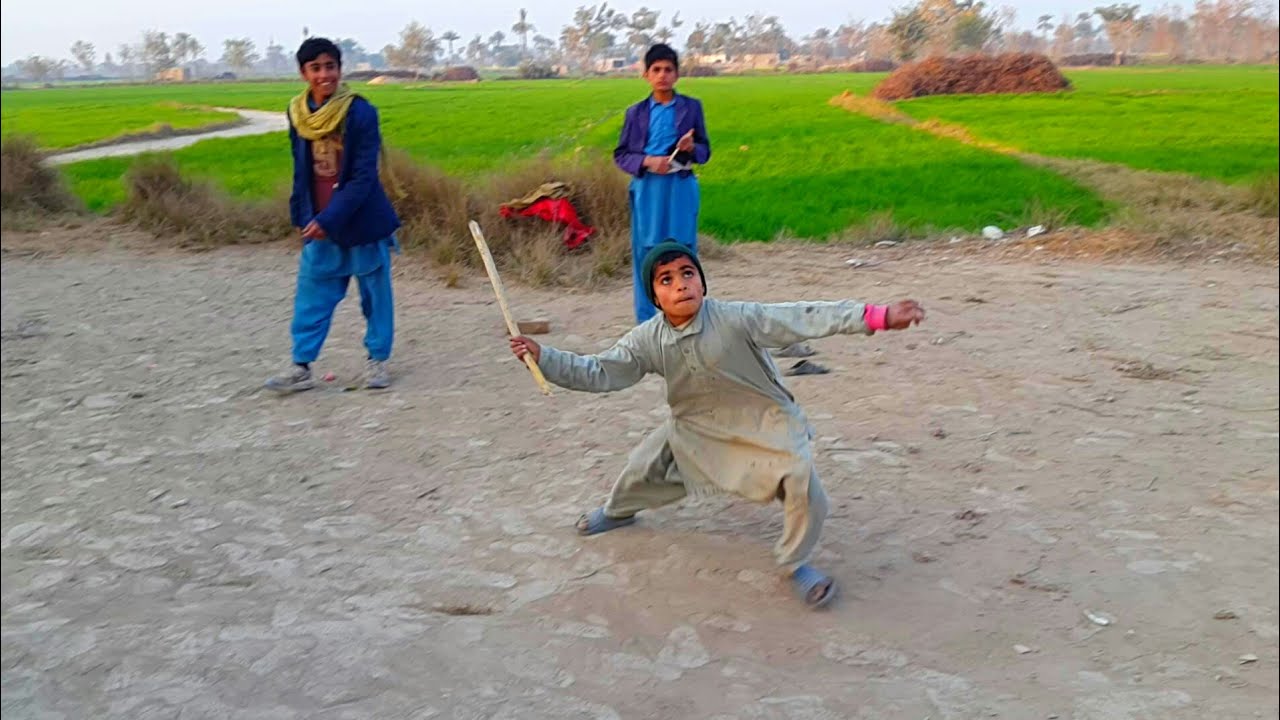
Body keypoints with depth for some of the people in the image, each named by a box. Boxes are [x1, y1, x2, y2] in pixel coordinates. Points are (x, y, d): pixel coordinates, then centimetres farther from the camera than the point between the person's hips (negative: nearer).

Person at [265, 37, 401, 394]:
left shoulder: (360, 112, -14)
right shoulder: (299, 113, 2)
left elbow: (364, 176, -17)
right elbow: (301, 170, 13)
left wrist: (330, 218, -20)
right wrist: (301, 216, 10)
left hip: (363, 222, -4)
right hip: (319, 224, 5)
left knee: (374, 292, 8)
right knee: (311, 295, 6)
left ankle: (377, 359, 22)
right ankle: (301, 366, 13)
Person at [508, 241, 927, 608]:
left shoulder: (736, 319, -28)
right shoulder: (647, 341, -14)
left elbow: (804, 320, -33)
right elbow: (598, 374, -9)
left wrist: (878, 317, -41)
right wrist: (542, 357, -19)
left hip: (764, 423, -4)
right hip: (694, 426, 4)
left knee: (802, 482, -26)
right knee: (644, 468, 16)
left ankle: (796, 562, 2)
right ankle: (619, 511, 55)